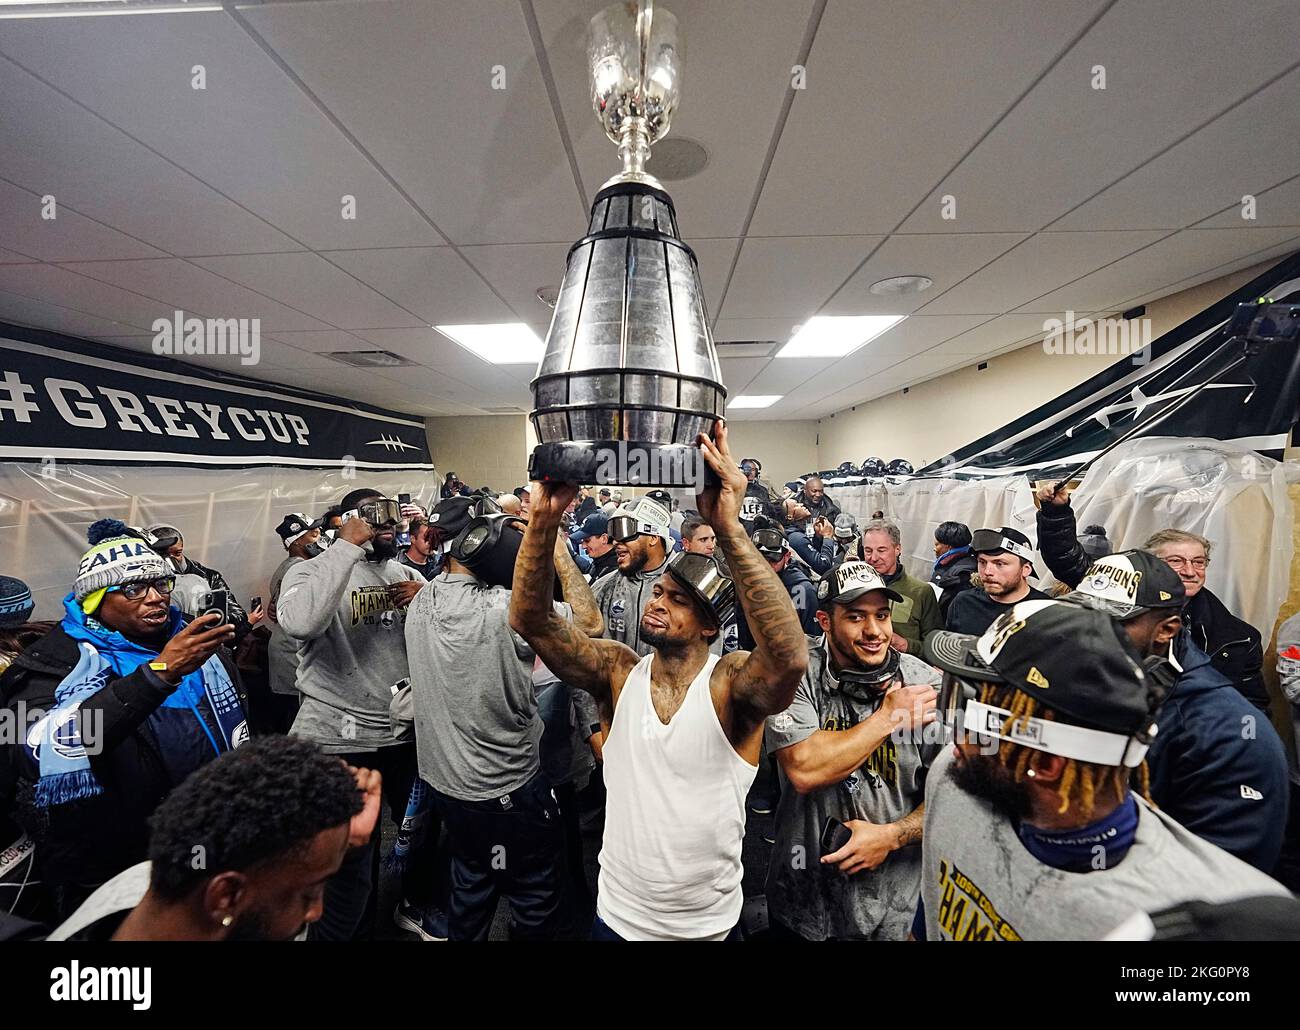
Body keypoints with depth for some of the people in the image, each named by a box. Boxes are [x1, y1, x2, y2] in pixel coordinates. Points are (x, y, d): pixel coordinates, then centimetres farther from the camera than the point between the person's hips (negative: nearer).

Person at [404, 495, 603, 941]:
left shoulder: (420, 603, -4)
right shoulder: (503, 608, -28)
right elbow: (591, 623, -21)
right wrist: (560, 553, -14)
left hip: (445, 781, 8)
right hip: (507, 792, -7)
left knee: (470, 889, 29)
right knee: (537, 903, 16)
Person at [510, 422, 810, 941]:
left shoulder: (731, 683, -19)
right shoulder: (619, 672, -11)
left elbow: (791, 656, -41)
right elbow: (530, 620, -21)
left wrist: (728, 527, -48)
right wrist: (545, 517, -35)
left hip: (709, 924, -2)